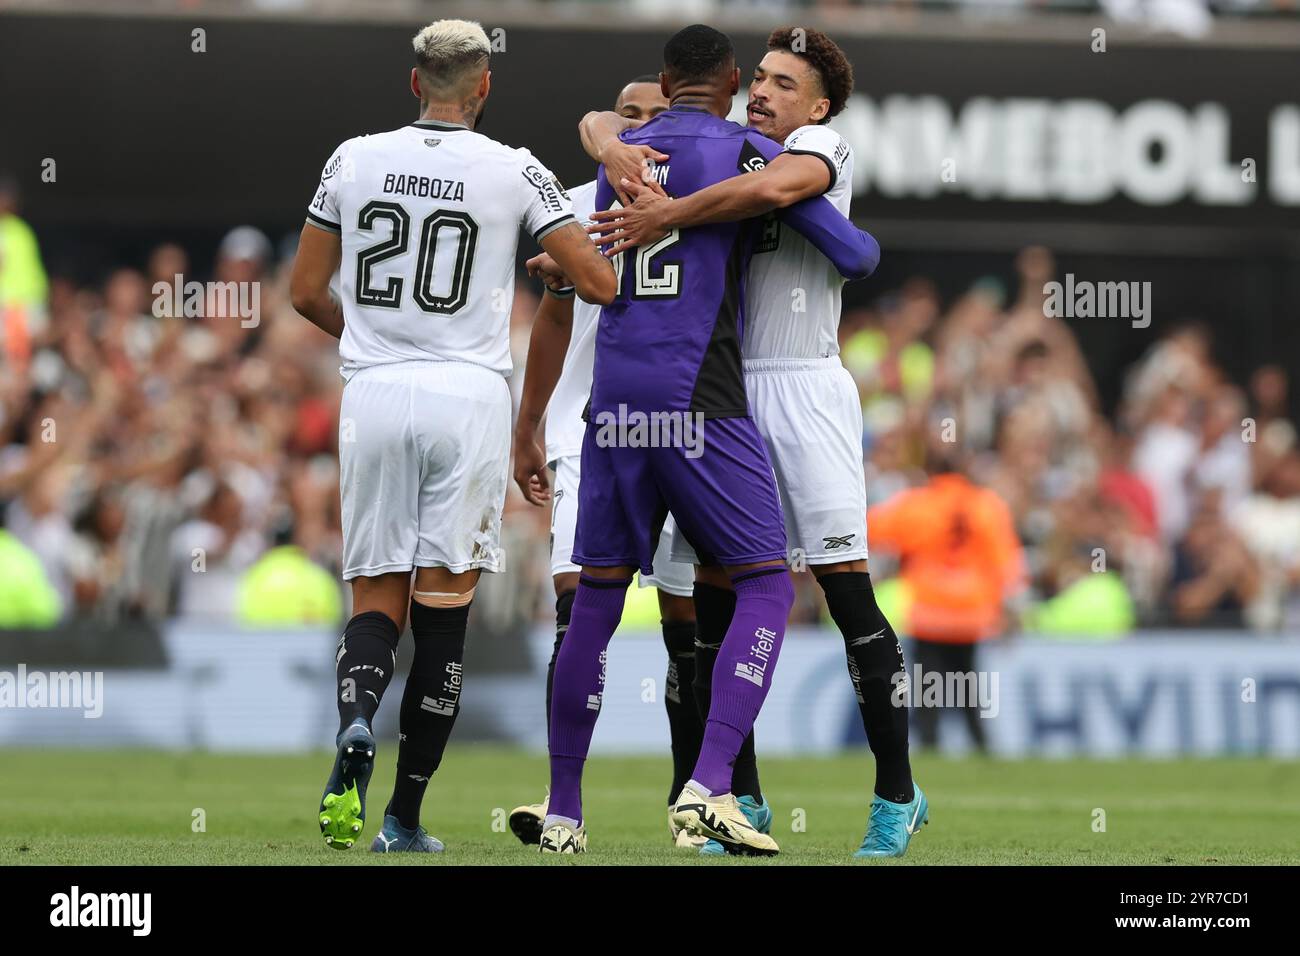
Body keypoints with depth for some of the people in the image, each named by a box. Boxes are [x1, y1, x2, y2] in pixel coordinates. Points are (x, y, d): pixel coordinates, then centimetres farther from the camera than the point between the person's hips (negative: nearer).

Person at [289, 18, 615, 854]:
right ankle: (405, 817, 2)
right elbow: (600, 282, -4)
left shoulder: (355, 161, 5)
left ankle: (356, 722, -23)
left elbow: (307, 292, 10)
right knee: (444, 608, 4)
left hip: (375, 394, 2)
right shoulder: (515, 173, -3)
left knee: (379, 598, 10)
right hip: (469, 396, -2)